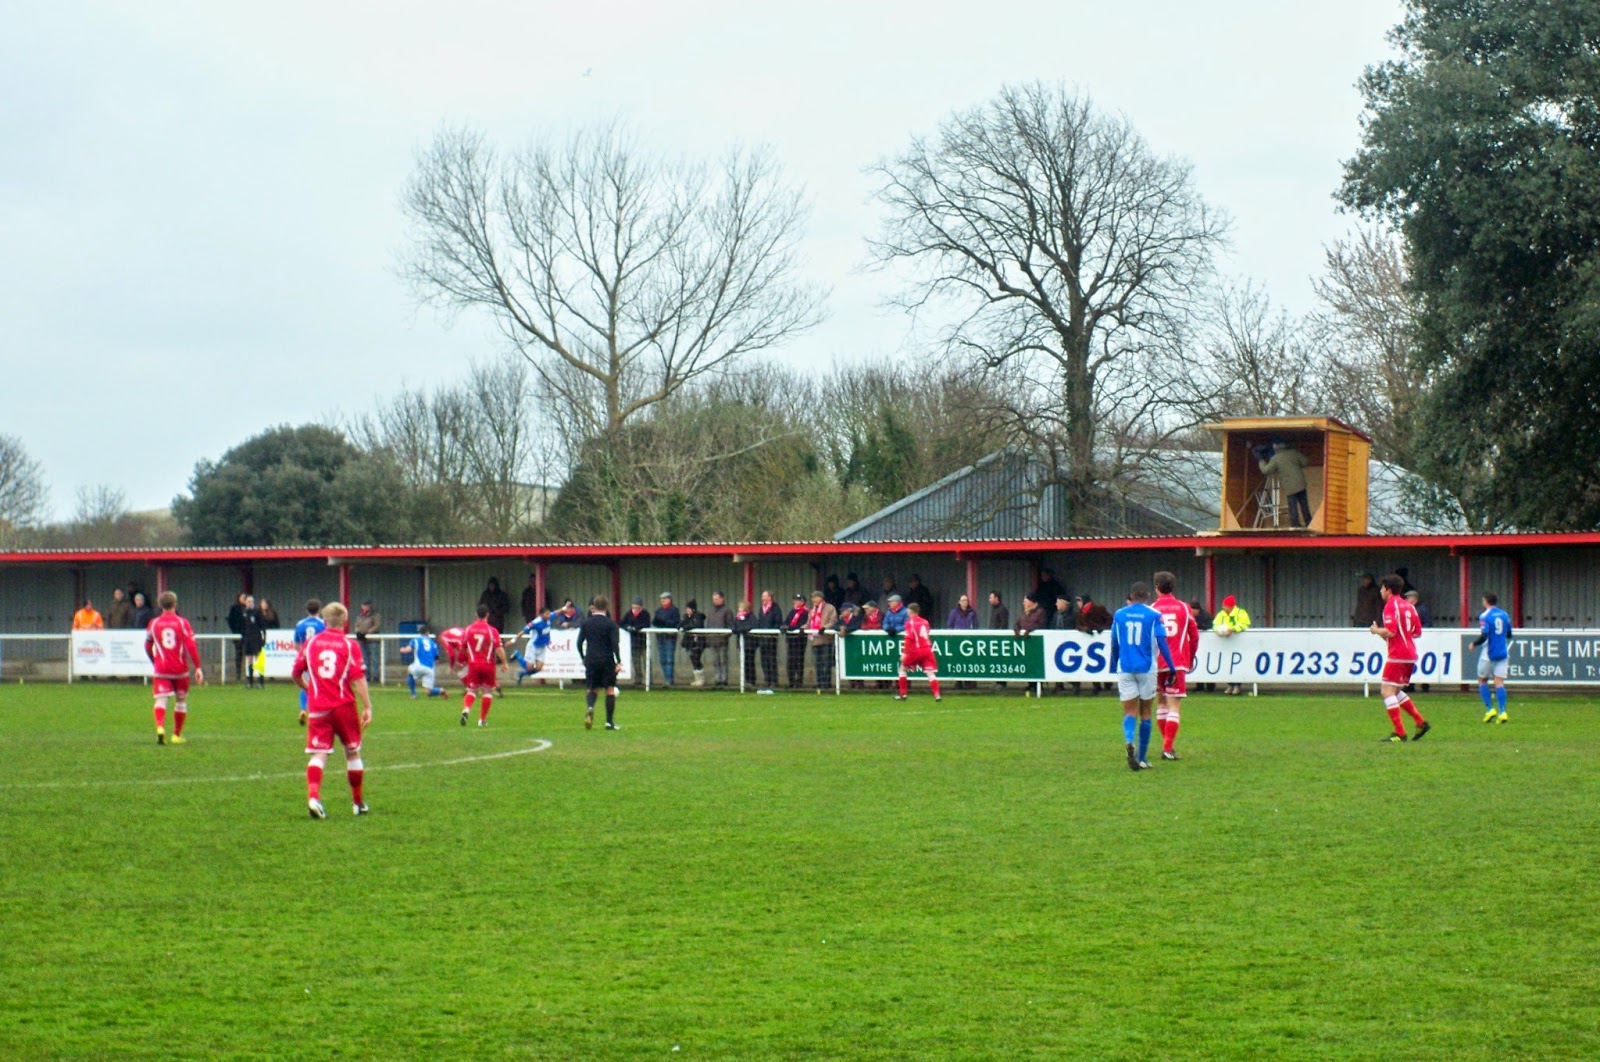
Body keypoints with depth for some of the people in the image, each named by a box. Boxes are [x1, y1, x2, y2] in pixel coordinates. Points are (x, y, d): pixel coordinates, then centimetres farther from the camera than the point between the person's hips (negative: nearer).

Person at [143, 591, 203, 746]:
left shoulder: (153, 624, 4)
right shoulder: (182, 623, -2)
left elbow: (148, 647, 16)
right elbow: (191, 646, -10)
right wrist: (198, 667, -8)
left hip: (161, 669, 0)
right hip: (180, 669, 0)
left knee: (161, 700, -6)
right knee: (181, 701, 16)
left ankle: (160, 727, -32)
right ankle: (177, 735, 22)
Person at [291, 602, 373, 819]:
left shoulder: (311, 642, 6)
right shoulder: (350, 645, -3)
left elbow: (295, 673, 13)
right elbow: (358, 679, -10)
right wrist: (367, 707, -9)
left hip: (317, 708, 1)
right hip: (344, 706, -1)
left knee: (319, 754, -2)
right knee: (352, 752, 13)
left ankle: (313, 796, -25)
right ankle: (359, 803, 23)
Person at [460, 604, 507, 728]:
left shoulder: (469, 629, 2)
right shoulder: (492, 630, -8)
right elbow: (499, 649, -14)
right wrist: (504, 663, -4)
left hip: (473, 664, 2)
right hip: (488, 665, -2)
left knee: (472, 691, 6)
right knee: (487, 691, 11)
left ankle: (466, 709, -23)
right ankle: (482, 720, 11)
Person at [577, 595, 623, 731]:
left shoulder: (585, 622, 6)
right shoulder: (611, 624, -3)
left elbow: (579, 642, 7)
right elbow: (615, 643, -11)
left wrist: (583, 658, 19)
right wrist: (618, 661, -11)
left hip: (590, 661, 3)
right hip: (607, 661, -3)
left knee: (592, 689, 14)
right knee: (610, 690, 4)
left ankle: (589, 707, -18)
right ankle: (609, 722, 0)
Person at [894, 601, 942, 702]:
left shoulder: (910, 622, -4)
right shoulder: (925, 622, 12)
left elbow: (909, 639, -13)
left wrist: (905, 653, -12)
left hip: (915, 651, -4)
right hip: (927, 650, 4)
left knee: (903, 668, 16)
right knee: (930, 672, -1)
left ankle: (902, 694, 17)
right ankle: (937, 694, -18)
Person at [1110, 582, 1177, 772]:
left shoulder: (1119, 615, 5)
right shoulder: (1153, 615, -3)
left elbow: (1114, 644, 11)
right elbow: (1161, 642, -7)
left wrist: (1113, 668, 22)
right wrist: (1172, 667, -2)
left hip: (1125, 669, 1)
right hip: (1146, 668, -1)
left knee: (1129, 711, 2)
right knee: (1145, 712, 10)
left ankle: (1129, 742, -29)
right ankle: (1142, 758, 12)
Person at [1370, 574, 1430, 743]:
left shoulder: (1391, 605, -11)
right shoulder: (1408, 606, 15)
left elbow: (1390, 632, -21)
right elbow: (1417, 632, 17)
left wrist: (1376, 630, -3)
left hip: (1397, 655, -9)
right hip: (1410, 654, 9)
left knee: (1387, 691, -8)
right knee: (1396, 691, 19)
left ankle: (1399, 733, -13)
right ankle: (1420, 722, 14)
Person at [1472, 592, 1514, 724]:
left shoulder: (1485, 616, -10)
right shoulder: (1504, 615, 8)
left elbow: (1484, 636, -18)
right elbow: (1510, 635, 15)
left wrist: (1474, 644, -2)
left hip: (1489, 654, -4)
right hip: (1502, 653, 4)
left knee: (1482, 680, 12)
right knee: (1499, 682, 1)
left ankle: (1490, 709, 2)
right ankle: (1502, 712, -11)